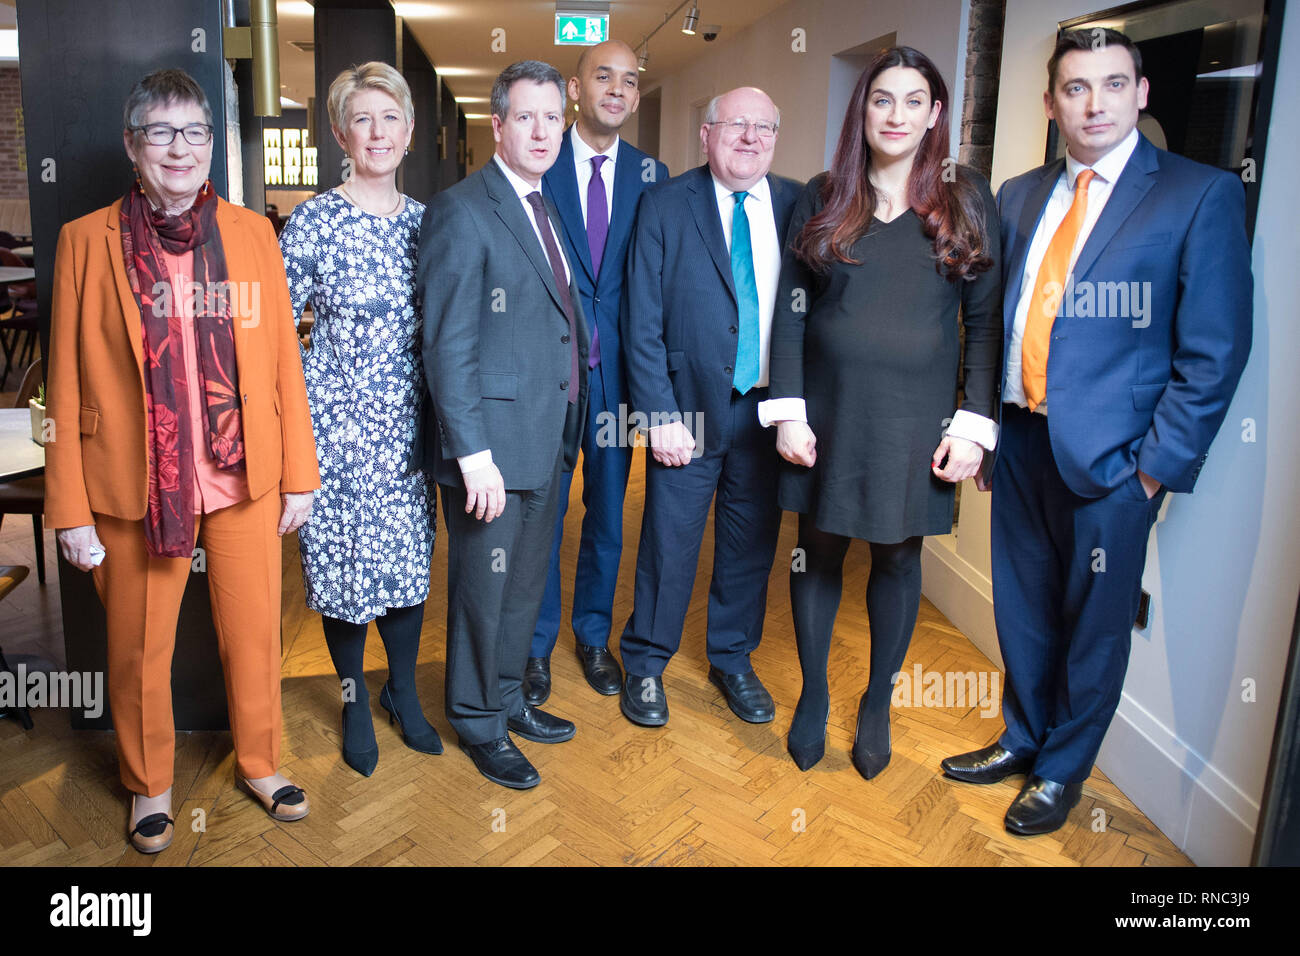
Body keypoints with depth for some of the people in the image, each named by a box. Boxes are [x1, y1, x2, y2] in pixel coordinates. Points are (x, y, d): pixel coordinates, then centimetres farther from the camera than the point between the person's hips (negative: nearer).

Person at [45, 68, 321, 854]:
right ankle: (150, 785, 38)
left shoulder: (253, 232, 3)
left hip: (245, 479, 2)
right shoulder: (87, 240, -2)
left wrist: (300, 472, 2)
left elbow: (284, 358, 3)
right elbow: (67, 384, -3)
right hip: (135, 487, -1)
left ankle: (260, 763, 38)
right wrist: (70, 509, -5)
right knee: (140, 652, 13)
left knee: (256, 635, 14)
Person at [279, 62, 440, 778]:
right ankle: (355, 700, 29)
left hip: (407, 423, 4)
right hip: (335, 418, -3)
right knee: (341, 558, 7)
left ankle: (403, 691, 30)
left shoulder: (424, 221, 6)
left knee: (409, 556, 9)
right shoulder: (313, 221, -7)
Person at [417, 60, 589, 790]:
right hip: (495, 441, -8)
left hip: (549, 438, 8)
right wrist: (473, 453, -22)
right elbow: (448, 346, -17)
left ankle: (509, 697, 38)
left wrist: (570, 430, 10)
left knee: (526, 581, 20)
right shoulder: (461, 212, -12)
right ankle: (479, 724, 26)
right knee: (485, 588, 7)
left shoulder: (546, 209, 14)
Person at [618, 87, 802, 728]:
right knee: (669, 543, 7)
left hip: (768, 409, 3)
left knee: (751, 542, 14)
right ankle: (645, 665, 28)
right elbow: (642, 323, -7)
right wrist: (660, 414, -13)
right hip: (689, 409, -3)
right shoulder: (664, 205, -3)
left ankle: (733, 661, 35)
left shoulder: (798, 206, 4)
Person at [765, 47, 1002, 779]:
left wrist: (974, 424, -7)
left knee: (898, 556, 10)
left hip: (916, 417, 0)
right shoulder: (824, 201, 3)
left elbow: (986, 320, 0)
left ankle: (879, 703, 29)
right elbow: (791, 309, 1)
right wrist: (788, 412, -7)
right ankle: (814, 694, 28)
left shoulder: (968, 202, 2)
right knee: (820, 550, 9)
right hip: (829, 410, 1)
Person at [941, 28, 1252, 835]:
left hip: (1109, 456, -4)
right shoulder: (1019, 196, 10)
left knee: (1094, 624, 10)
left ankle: (1063, 770, 31)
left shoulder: (1201, 195, -5)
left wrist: (1159, 464, -12)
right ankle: (1023, 739, 40)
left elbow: (1214, 350, -8)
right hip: (1019, 441, 5)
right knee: (1023, 609, 18)